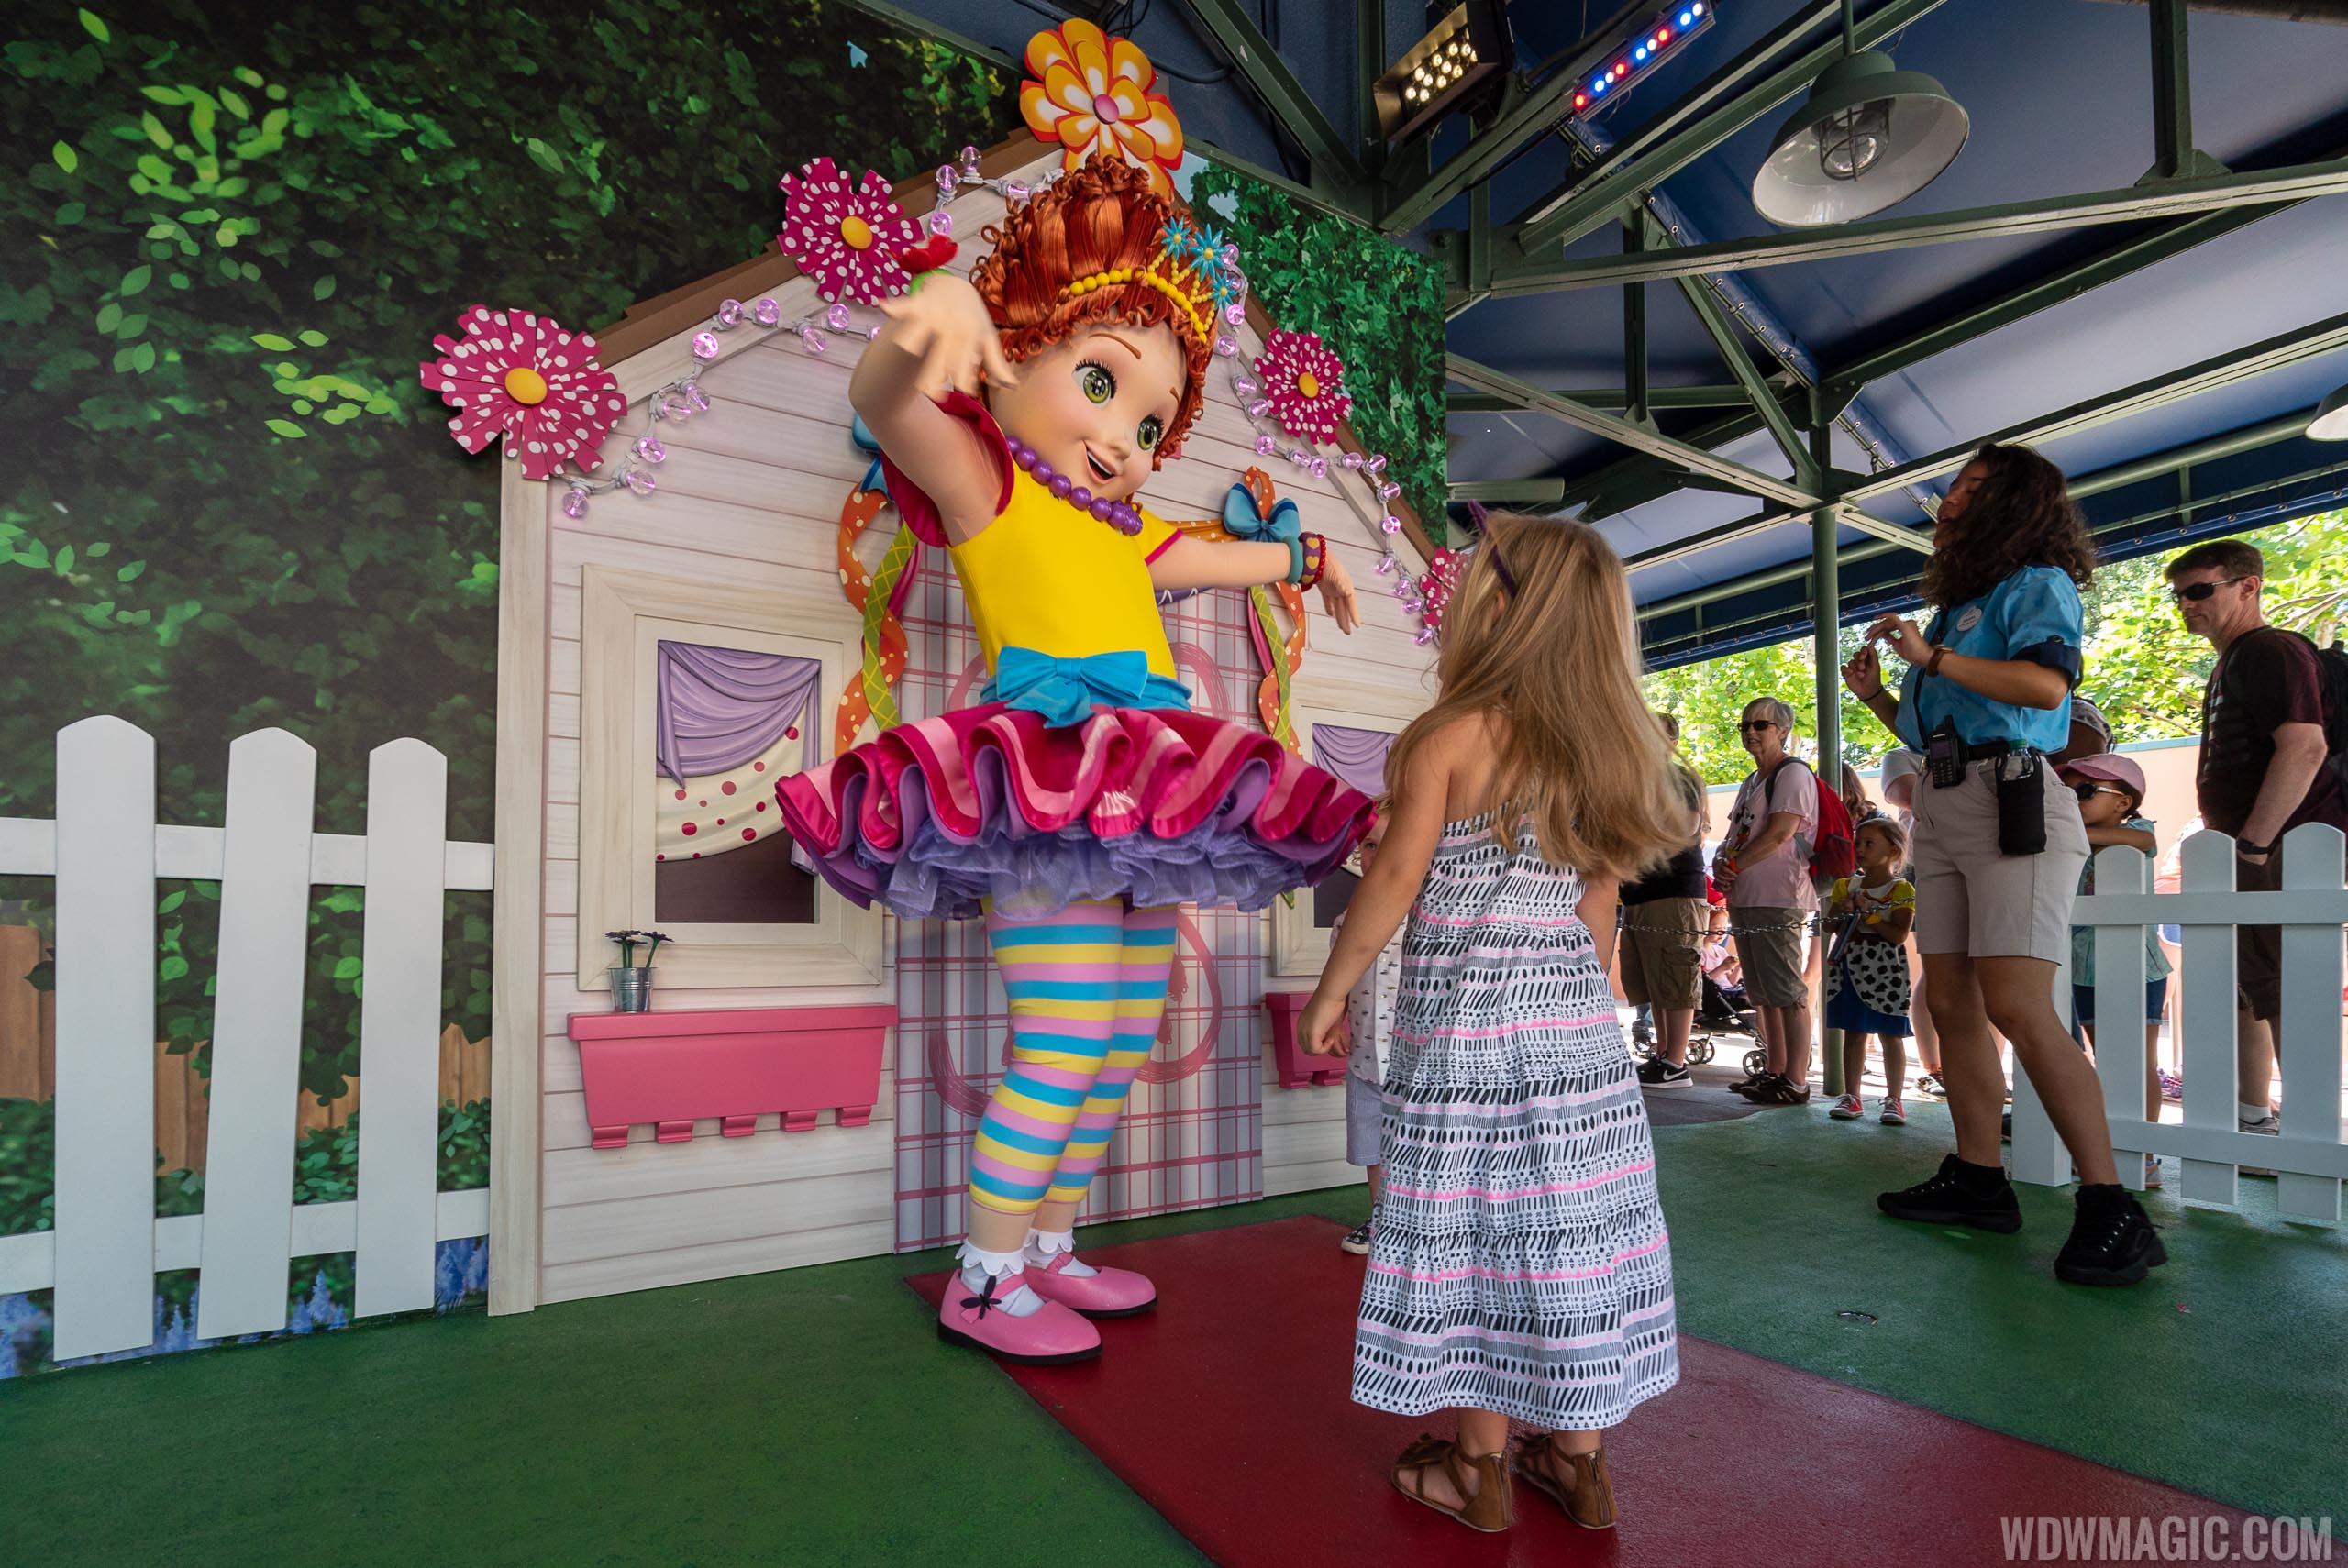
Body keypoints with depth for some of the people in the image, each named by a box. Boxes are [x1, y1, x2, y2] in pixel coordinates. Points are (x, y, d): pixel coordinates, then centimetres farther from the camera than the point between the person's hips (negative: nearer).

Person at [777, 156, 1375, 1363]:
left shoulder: (1126, 536, 25)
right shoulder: (985, 484, 2)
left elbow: (1212, 559, 43)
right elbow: (886, 403, -18)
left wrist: (1303, 562, 58)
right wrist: (933, 316, -39)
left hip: (1144, 815, 9)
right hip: (1049, 806, -9)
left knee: (1121, 1050, 13)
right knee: (1058, 1050, -10)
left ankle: (1049, 1249, 29)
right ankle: (983, 1281, 9)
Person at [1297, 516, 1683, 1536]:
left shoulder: (1450, 734, -11)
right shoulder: (1604, 747, 7)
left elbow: (1397, 877, -12)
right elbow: (1599, 904, 11)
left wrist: (1332, 990, -2)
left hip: (1464, 1023, -6)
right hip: (1579, 1022, 6)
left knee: (1475, 1229, 5)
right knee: (1570, 1223, 13)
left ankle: (1482, 1473, 20)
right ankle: (1580, 1460, 28)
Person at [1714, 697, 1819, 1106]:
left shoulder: (1793, 773, -5)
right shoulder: (1751, 782, 23)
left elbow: (1779, 834, -15)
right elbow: (1734, 835, 21)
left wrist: (1733, 867, -9)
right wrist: (1722, 865, -1)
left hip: (1778, 899, -9)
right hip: (1744, 900, 9)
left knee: (1788, 993, -7)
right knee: (1765, 994, 12)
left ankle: (1796, 1082, -4)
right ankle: (1775, 1071, 19)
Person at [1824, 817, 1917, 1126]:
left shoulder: (1902, 889, -5)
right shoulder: (1846, 886, 10)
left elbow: (1899, 935, -13)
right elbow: (1830, 926, 11)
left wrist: (1868, 915, -18)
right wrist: (1839, 913, -8)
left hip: (1884, 969, -4)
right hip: (1850, 967, 4)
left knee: (1891, 1036, 3)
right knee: (1853, 1033, 8)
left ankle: (1894, 1100, 12)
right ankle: (1851, 1097, 14)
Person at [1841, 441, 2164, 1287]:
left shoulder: (2038, 584, 2)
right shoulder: (1956, 607, 25)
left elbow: (2046, 684, -18)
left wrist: (1932, 656, -14)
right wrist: (1876, 694, 13)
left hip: (2011, 797, -9)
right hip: (1941, 806, 9)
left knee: (2017, 1008, -17)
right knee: (1952, 1002, 6)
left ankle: (2109, 1208, -9)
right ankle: (1978, 1179, 13)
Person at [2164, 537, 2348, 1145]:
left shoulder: (2271, 651, -10)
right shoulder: (2229, 665, 20)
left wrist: (2251, 845, -25)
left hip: (2282, 849, -11)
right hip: (2248, 852, 11)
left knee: (2282, 991, -10)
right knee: (2240, 986, 14)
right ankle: (2251, 1118, 22)